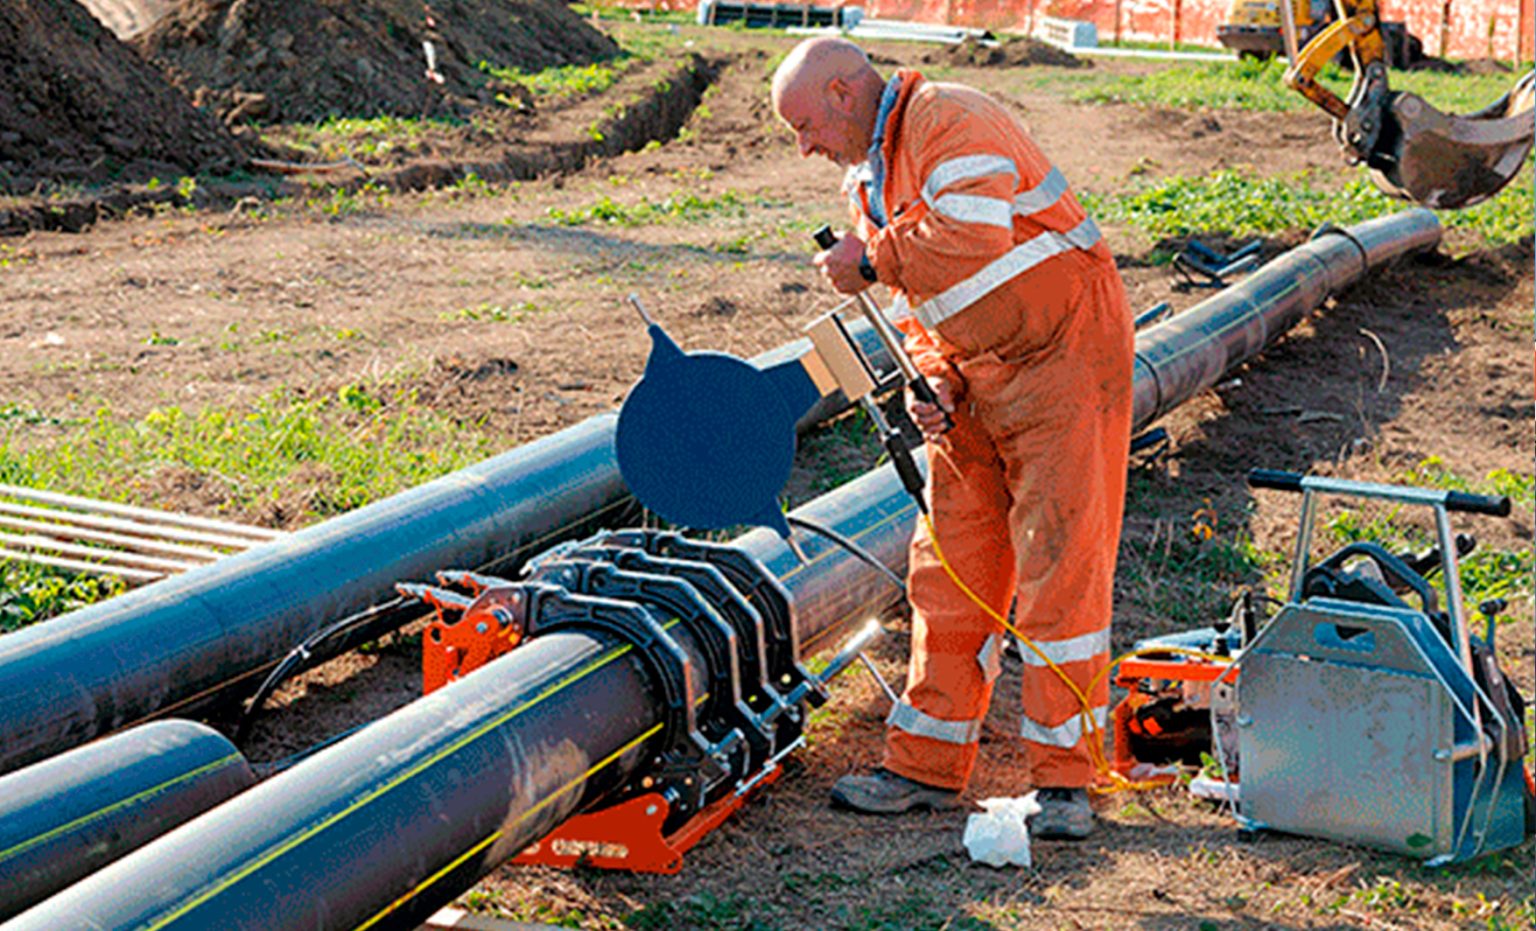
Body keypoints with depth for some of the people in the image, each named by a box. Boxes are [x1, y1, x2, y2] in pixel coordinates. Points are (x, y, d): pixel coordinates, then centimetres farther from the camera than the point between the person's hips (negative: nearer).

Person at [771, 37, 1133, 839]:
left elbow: (973, 237, -32)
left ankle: (1062, 779, 0)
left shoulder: (950, 119, -14)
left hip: (1064, 357, -9)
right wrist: (936, 382, -2)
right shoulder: (867, 180, 14)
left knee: (1059, 569, -7)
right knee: (949, 569, 8)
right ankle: (926, 768, 16)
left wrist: (872, 258, -18)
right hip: (977, 380, 9)